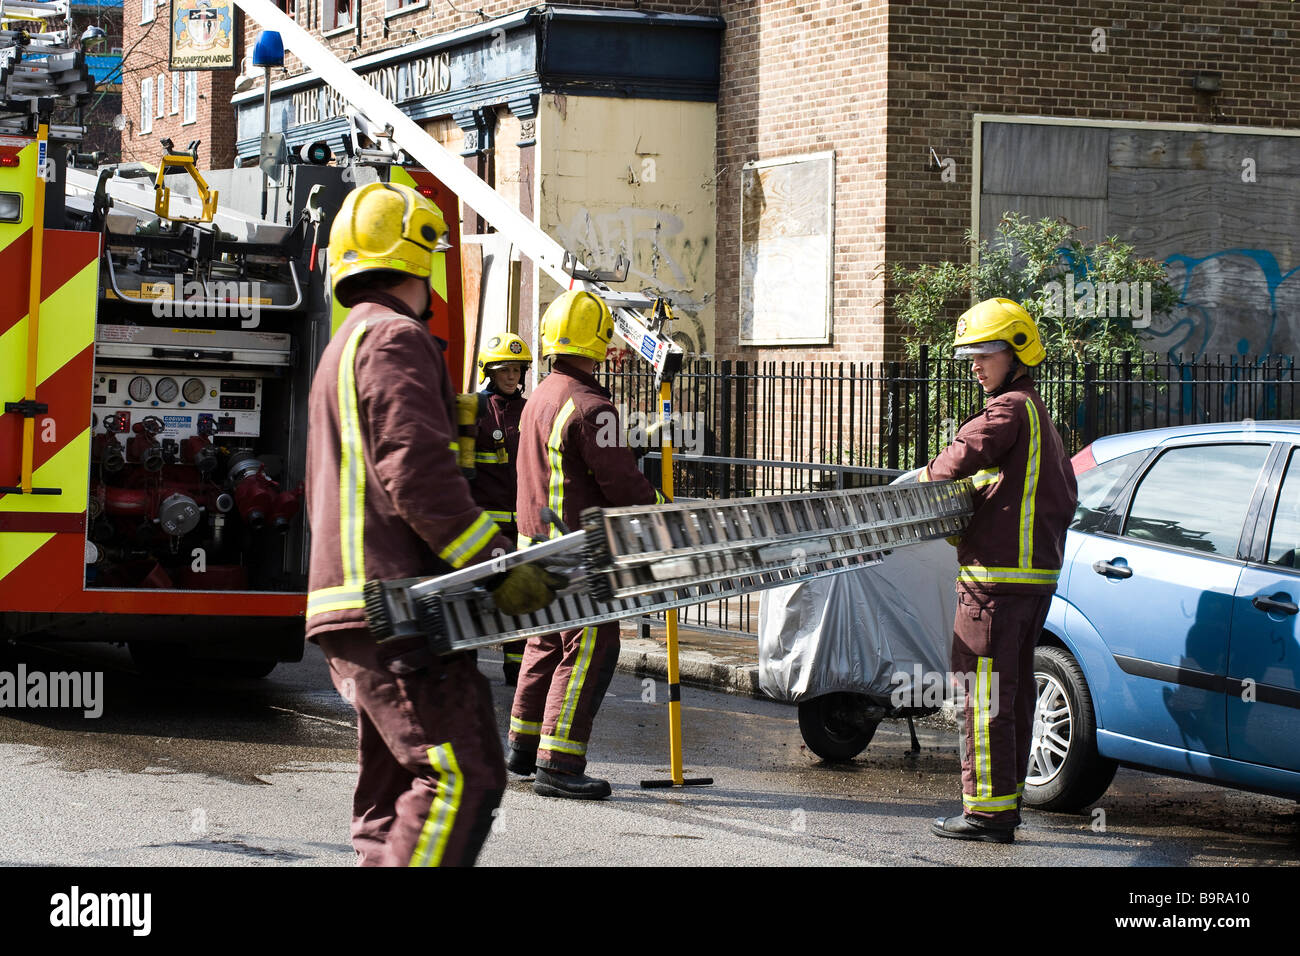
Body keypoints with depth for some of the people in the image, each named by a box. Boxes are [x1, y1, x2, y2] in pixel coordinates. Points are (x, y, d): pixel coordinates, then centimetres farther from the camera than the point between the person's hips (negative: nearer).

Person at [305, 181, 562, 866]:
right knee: (462, 777, -17)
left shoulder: (344, 347, 26)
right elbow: (418, 471, -20)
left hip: (352, 601, 11)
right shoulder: (396, 339, -8)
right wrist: (498, 565, -21)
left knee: (395, 791, 11)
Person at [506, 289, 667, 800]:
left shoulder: (539, 398, 13)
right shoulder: (590, 407, -18)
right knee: (589, 651, -7)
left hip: (537, 542, 10)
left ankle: (523, 746, 29)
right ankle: (557, 763, -10)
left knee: (547, 642, 20)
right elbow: (620, 481, -19)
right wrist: (663, 509, -2)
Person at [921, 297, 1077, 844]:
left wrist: (926, 479, -6)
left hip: (998, 576, -10)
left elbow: (969, 452, -25)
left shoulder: (1011, 408, -11)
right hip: (1037, 573, 10)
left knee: (987, 695, -8)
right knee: (1016, 692, 15)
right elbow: (1066, 497, 25)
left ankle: (987, 809, -7)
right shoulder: (1038, 414, 21)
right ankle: (1007, 803, 21)